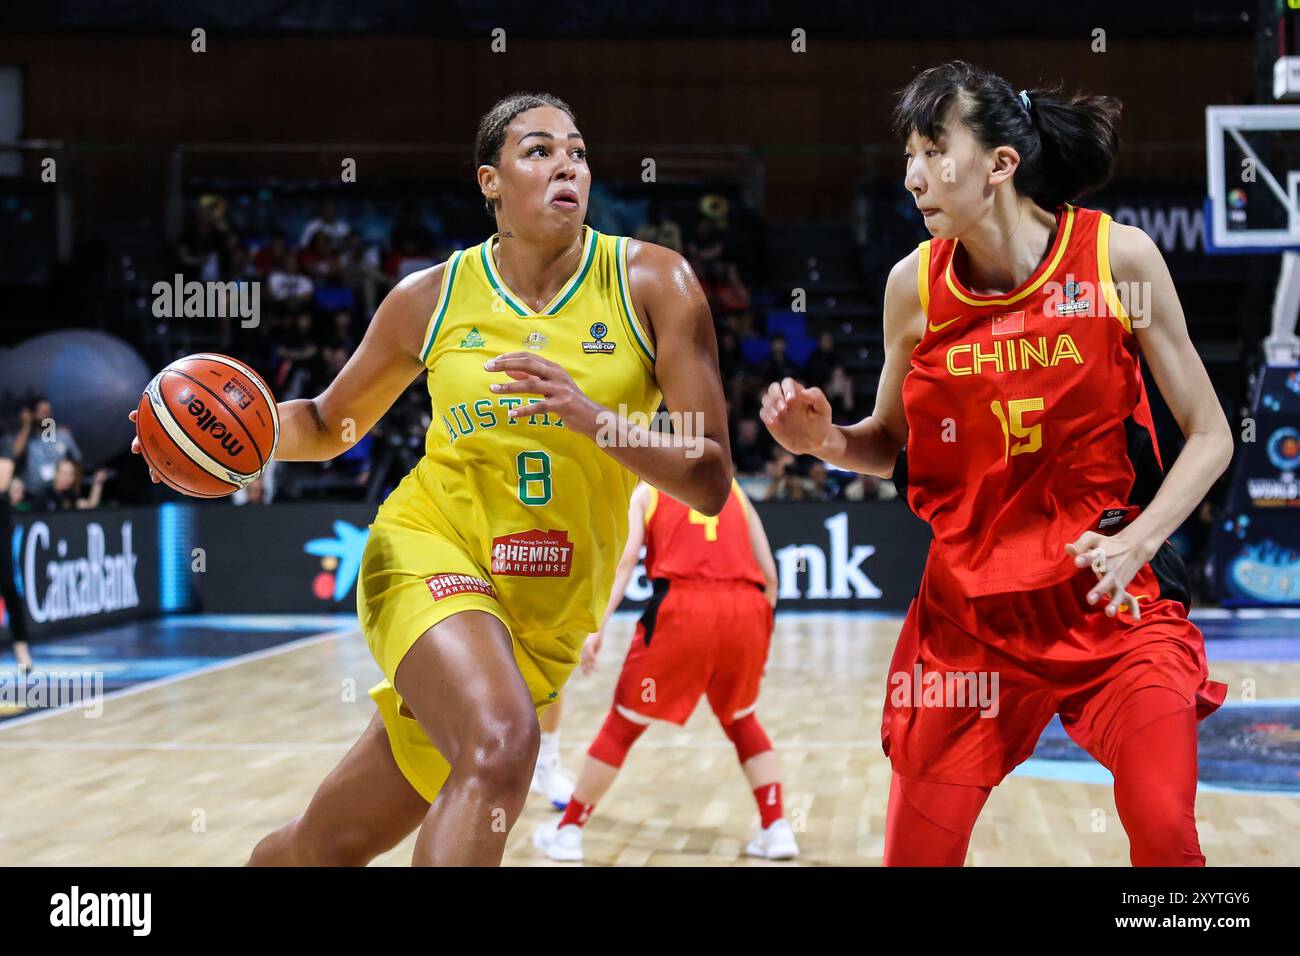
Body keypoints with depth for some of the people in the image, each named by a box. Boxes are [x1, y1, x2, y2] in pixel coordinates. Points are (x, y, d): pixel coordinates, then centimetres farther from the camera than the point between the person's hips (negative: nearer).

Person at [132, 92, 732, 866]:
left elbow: (711, 483, -9)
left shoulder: (652, 283, -6)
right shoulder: (432, 297, -1)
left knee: (332, 842, 7)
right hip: (429, 551, -1)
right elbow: (330, 425, 15)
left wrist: (590, 416, -25)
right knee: (500, 743, -33)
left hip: (551, 616, 2)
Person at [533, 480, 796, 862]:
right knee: (742, 721, 26)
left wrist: (597, 627, -5)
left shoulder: (646, 491, 18)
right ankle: (777, 829, 18)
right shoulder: (734, 490, 26)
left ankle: (568, 830, 18)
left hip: (683, 606, -3)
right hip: (746, 606, 3)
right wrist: (764, 625, 31)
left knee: (624, 723, 11)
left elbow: (624, 560, 2)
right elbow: (769, 574, 20)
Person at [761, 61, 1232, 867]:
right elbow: (888, 445, 11)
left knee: (1167, 836, -13)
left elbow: (1209, 434, -3)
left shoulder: (1117, 256, -9)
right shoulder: (915, 284, -3)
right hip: (969, 605, 2)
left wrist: (1136, 541, -17)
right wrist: (825, 440, -10)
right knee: (916, 850, 4)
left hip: (1112, 596, -2)